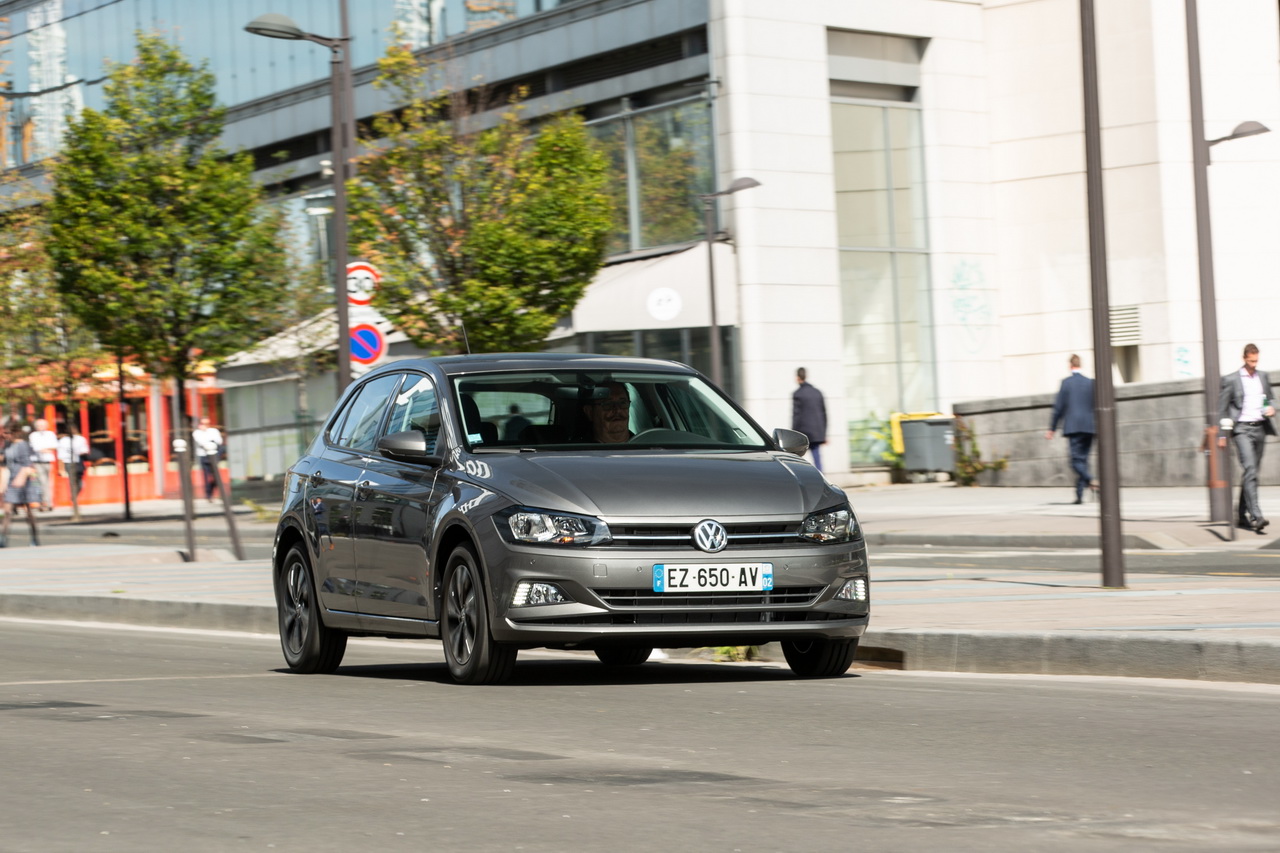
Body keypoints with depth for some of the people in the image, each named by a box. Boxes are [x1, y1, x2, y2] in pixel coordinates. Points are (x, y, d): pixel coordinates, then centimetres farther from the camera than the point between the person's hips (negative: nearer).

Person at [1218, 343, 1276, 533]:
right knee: (1250, 469, -18)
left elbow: (1270, 398, 25)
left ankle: (1242, 514, 21)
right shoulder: (1231, 380, -2)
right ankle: (1256, 516, -26)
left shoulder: (1263, 376, 13)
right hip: (1242, 429, -5)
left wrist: (1271, 408, 0)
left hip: (1260, 428, 5)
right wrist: (1222, 435, -2)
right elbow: (1222, 408, 1)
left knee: (1251, 472, 10)